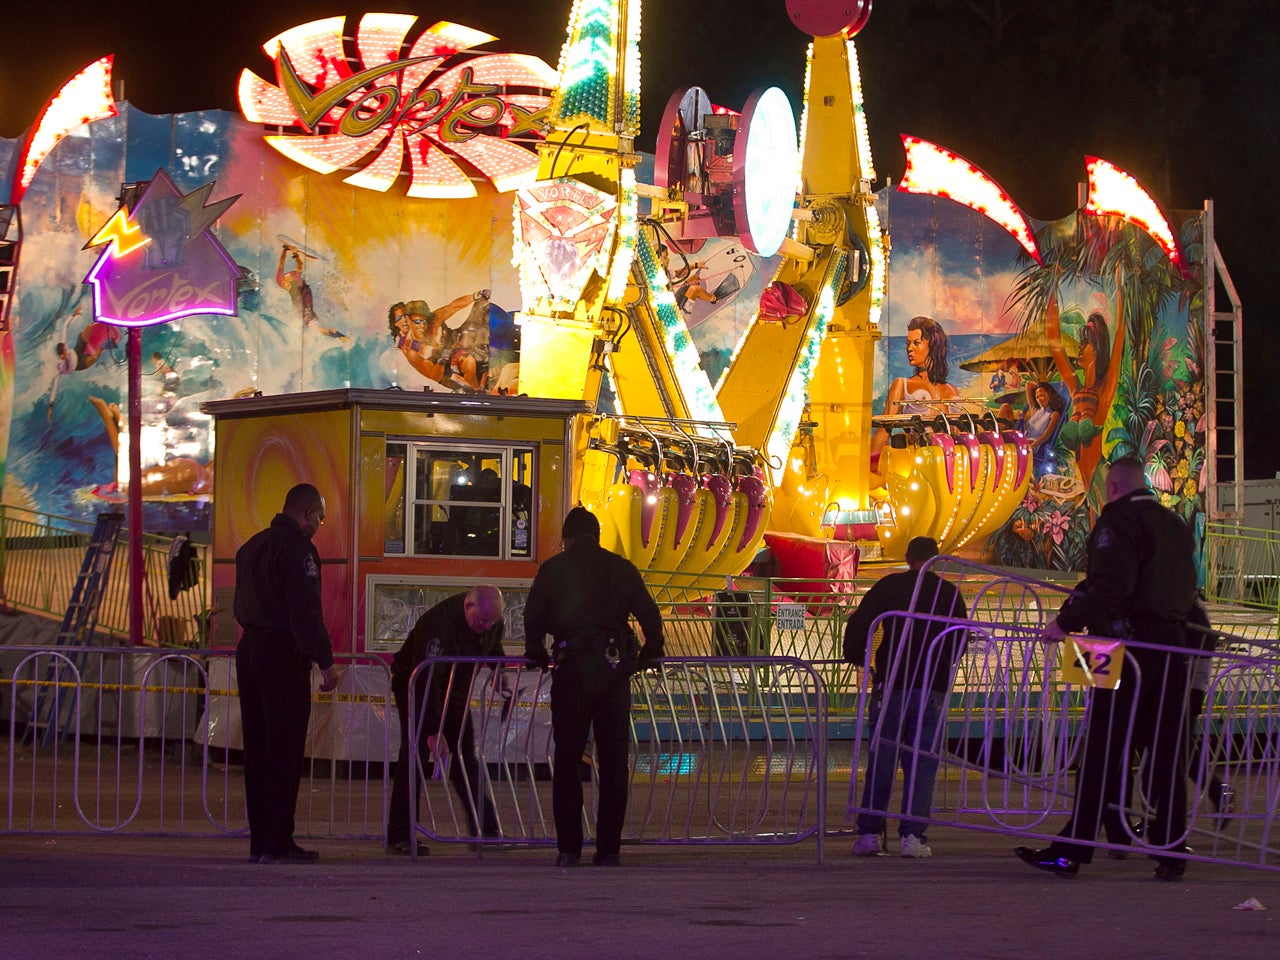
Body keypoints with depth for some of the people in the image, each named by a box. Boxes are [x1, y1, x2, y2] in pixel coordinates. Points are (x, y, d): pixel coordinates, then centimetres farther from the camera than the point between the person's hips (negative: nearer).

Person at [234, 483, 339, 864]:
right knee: (284, 749, -6)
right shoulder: (296, 549, -12)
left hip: (249, 648, 9)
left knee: (258, 747, 11)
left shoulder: (252, 546, 17)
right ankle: (277, 843, -8)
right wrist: (325, 660, -18)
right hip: (283, 655, -9)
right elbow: (306, 610, -19)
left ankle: (260, 840, 13)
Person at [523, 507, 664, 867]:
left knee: (567, 759, 3)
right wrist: (650, 652, 23)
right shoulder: (621, 568, 9)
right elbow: (649, 614, 7)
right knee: (613, 760, 6)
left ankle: (568, 848, -1)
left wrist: (537, 654, 21)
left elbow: (534, 616, 5)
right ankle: (608, 848, 3)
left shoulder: (553, 569, 6)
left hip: (571, 670, -1)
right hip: (614, 670, 1)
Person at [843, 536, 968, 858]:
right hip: (933, 688, 0)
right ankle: (912, 834, -4)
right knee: (921, 763, 2)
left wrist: (857, 659, 16)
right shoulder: (949, 593, 4)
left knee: (880, 759, 5)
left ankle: (869, 833, 4)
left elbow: (858, 625, -2)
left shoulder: (888, 586, 2)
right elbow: (961, 639, 11)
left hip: (891, 685, 0)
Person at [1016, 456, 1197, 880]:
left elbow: (1112, 584, -19)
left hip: (1128, 642, -7)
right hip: (1173, 647, 7)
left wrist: (1067, 622, -18)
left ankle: (1072, 849, -5)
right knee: (1166, 751, 7)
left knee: (1102, 750, -6)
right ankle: (1170, 851, 6)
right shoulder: (1176, 525, 18)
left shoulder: (1118, 520, -6)